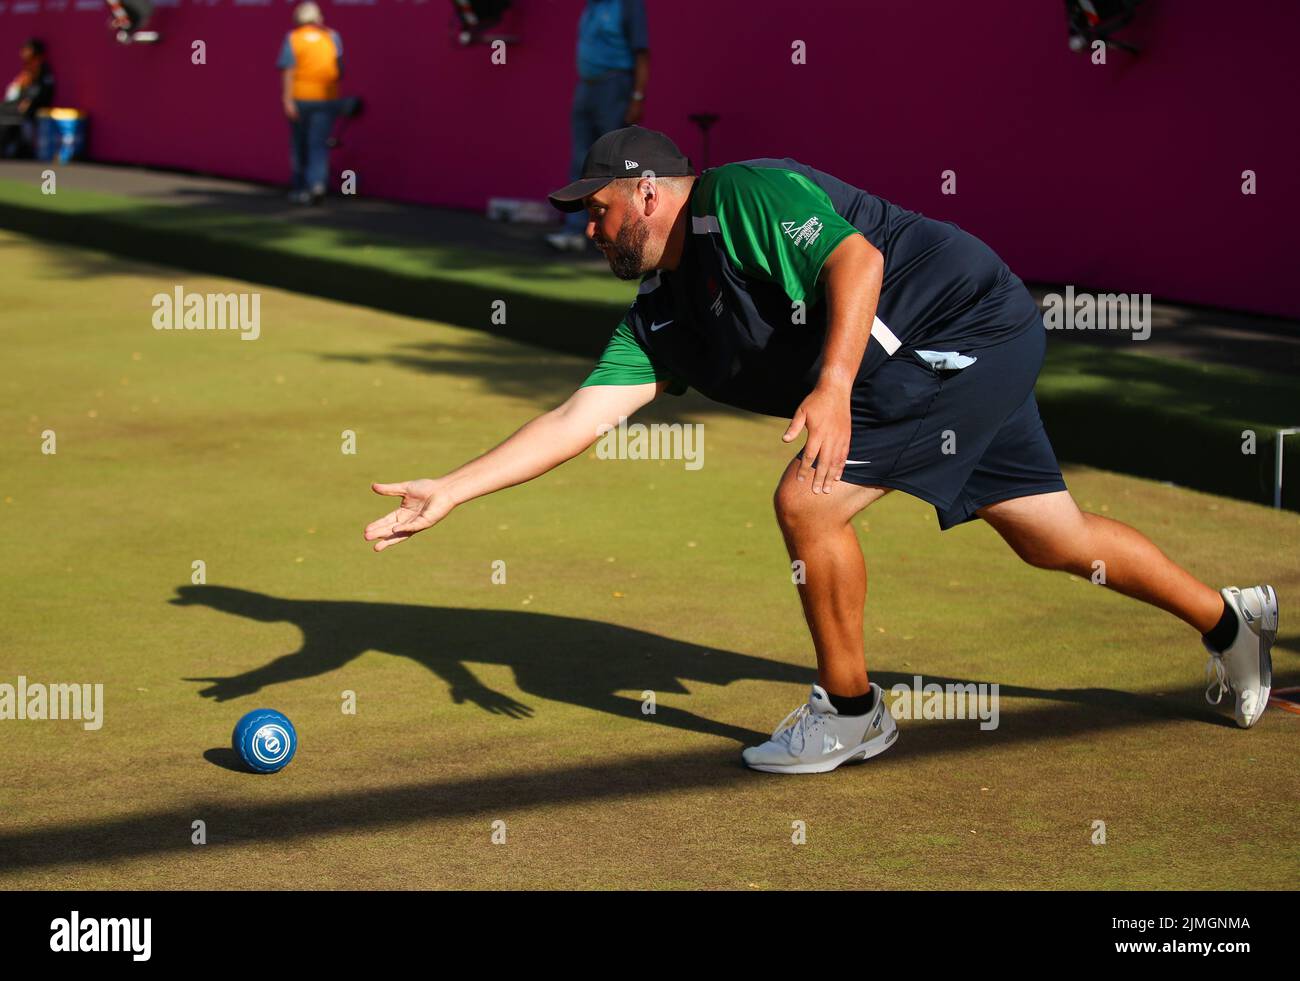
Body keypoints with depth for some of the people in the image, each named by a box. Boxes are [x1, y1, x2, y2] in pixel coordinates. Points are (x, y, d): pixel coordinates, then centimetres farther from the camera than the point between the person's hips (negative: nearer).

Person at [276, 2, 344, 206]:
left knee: (299, 145, 14)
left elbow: (288, 70, -11)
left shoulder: (293, 38, -1)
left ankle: (301, 188, 22)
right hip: (326, 98, 1)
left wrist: (288, 99, -16)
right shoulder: (332, 37, 5)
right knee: (319, 145, -1)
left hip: (300, 98, -1)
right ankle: (317, 184, -23)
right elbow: (340, 69, 4)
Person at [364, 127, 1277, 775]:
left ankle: (851, 712, 2)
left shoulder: (740, 196, -16)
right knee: (1054, 536, 16)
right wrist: (449, 492, -3)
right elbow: (581, 416, 3)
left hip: (970, 328, -9)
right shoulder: (661, 317, 9)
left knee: (809, 501, -16)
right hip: (937, 363, 9)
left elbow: (855, 257, -28)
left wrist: (834, 385, -39)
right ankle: (1232, 620, 35)